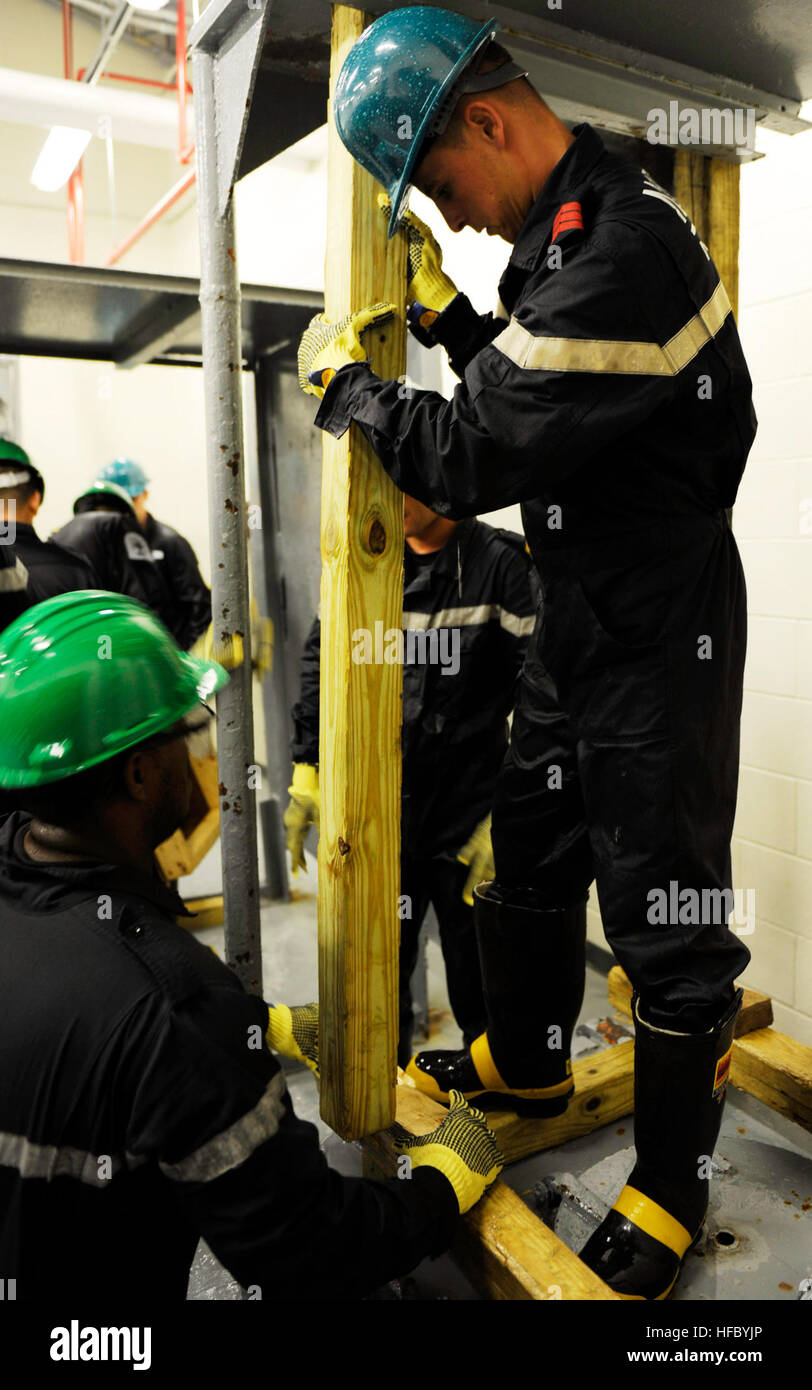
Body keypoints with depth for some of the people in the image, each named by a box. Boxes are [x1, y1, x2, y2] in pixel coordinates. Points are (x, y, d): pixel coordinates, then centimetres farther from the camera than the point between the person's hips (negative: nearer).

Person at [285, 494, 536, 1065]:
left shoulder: (500, 563, -8)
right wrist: (306, 777, 9)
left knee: (476, 974, 9)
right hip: (377, 810, 4)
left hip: (467, 812, -4)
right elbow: (321, 665, 13)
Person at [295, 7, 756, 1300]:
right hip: (580, 617, 10)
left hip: (663, 636, -10)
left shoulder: (627, 250, -23)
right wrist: (446, 315, 7)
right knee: (529, 854, 20)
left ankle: (672, 1188, 24)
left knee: (663, 912, 2)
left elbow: (477, 457, -22)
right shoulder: (568, 229, 10)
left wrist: (342, 382, -6)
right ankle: (528, 1061, 43)